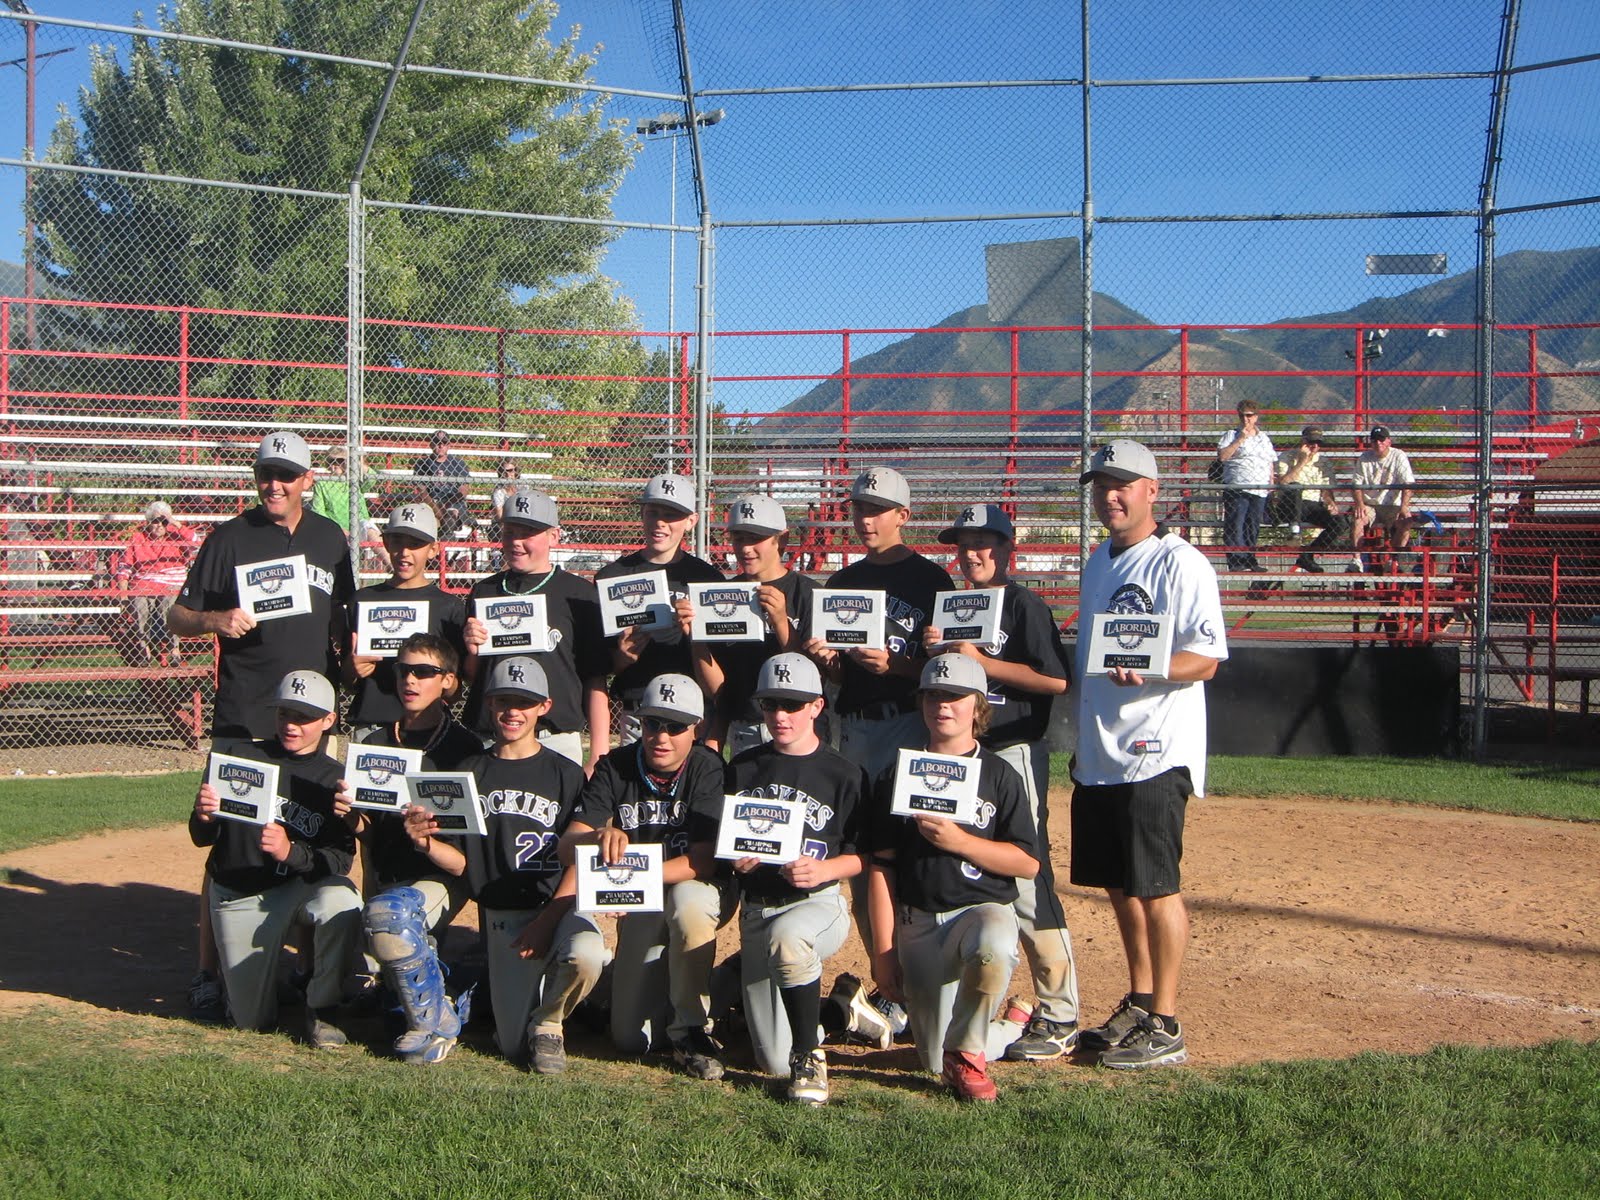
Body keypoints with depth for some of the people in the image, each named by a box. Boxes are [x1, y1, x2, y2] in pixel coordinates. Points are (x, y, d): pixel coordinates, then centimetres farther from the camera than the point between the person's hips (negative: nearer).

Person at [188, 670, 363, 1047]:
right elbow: (202, 838, -1)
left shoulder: (334, 781, -2)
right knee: (253, 1022, 2)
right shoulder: (242, 757, -1)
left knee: (341, 905, -36)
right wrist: (203, 816, -25)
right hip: (238, 898, 1)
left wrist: (290, 852, -32)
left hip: (302, 885, -1)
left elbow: (340, 862, -13)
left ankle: (321, 1010, -14)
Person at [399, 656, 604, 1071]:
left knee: (584, 955, -37)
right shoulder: (471, 773, 10)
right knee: (515, 1047, -8)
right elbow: (463, 862, 8)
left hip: (560, 906, -2)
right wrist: (426, 843, -13)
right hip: (502, 916, 2)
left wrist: (547, 920, -16)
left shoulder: (566, 774, 3)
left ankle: (548, 1022, -4)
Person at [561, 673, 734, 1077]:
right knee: (630, 1039, -4)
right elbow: (567, 845, -17)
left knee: (686, 903, -41)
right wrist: (600, 836, -41)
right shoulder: (615, 767, -9)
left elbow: (702, 862, -25)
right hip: (641, 907, 3)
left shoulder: (707, 768, -18)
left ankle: (691, 1030, -21)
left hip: (700, 890, -3)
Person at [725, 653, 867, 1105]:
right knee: (773, 1061, -2)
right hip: (757, 908, 3)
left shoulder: (844, 774, 1)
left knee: (786, 936, -43)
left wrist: (823, 869, -19)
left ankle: (809, 1054, -20)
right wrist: (736, 857, -10)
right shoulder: (744, 768, 10)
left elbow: (862, 855, 0)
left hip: (821, 902, -3)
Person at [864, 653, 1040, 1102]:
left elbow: (1027, 863, -4)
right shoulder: (898, 776, 8)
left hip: (985, 907, -2)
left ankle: (966, 1052, -14)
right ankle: (1018, 1023, 28)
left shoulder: (999, 776, 4)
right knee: (937, 1061, -4)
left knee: (993, 950, -40)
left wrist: (959, 840, -16)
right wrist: (883, 950, -2)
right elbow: (881, 867, 4)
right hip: (918, 920, 2)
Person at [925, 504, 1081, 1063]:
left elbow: (1056, 680, -16)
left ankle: (1059, 1018, -5)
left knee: (1025, 878, -11)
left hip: (1015, 750, -8)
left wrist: (981, 661, -16)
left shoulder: (1024, 605, -6)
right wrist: (937, 653, 0)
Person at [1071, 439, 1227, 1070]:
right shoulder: (1097, 563, 16)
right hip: (1099, 756, 8)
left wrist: (1147, 670, -33)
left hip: (1154, 754, -8)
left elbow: (1206, 658, -17)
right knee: (1118, 884, 14)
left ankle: (1164, 1026, 3)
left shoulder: (1180, 562, -10)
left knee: (1155, 887, -5)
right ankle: (1137, 1004, 27)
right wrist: (1082, 740, 20)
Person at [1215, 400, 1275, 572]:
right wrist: (1240, 439, -13)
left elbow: (1270, 462, 26)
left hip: (1259, 490, 5)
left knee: (1253, 526, 8)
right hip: (1236, 487, -5)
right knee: (1235, 525, -10)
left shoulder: (1264, 437, 20)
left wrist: (1271, 481, 14)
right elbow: (1222, 456, -11)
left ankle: (1250, 559, 15)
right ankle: (1236, 560, -10)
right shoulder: (1232, 434, 4)